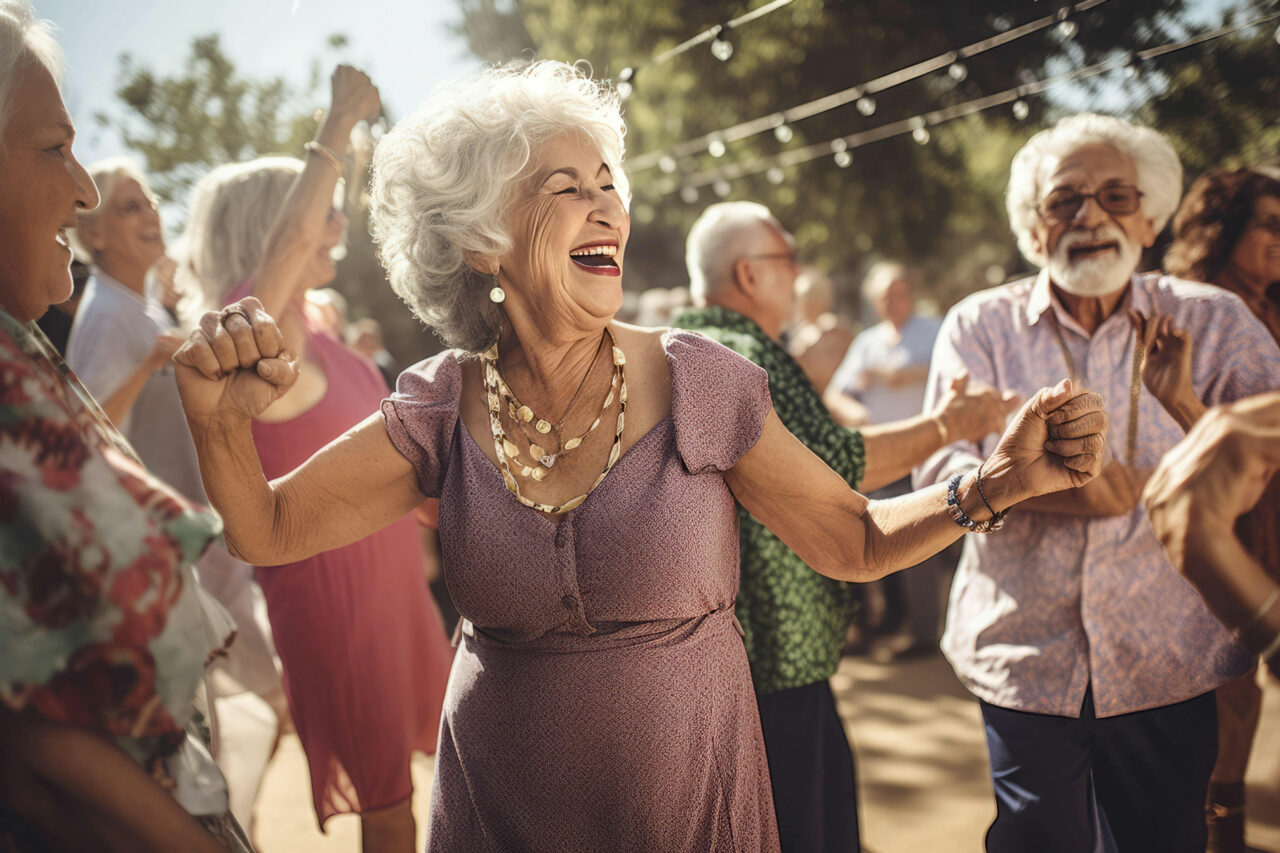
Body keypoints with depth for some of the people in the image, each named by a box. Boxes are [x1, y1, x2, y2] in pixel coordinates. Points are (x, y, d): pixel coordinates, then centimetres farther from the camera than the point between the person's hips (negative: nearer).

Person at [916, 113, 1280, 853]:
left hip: (1168, 668, 1)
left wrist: (1184, 404, -21)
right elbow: (940, 469, -10)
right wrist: (1041, 484, -27)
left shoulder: (1212, 322, -1)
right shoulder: (980, 326, -1)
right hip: (1024, 662, 0)